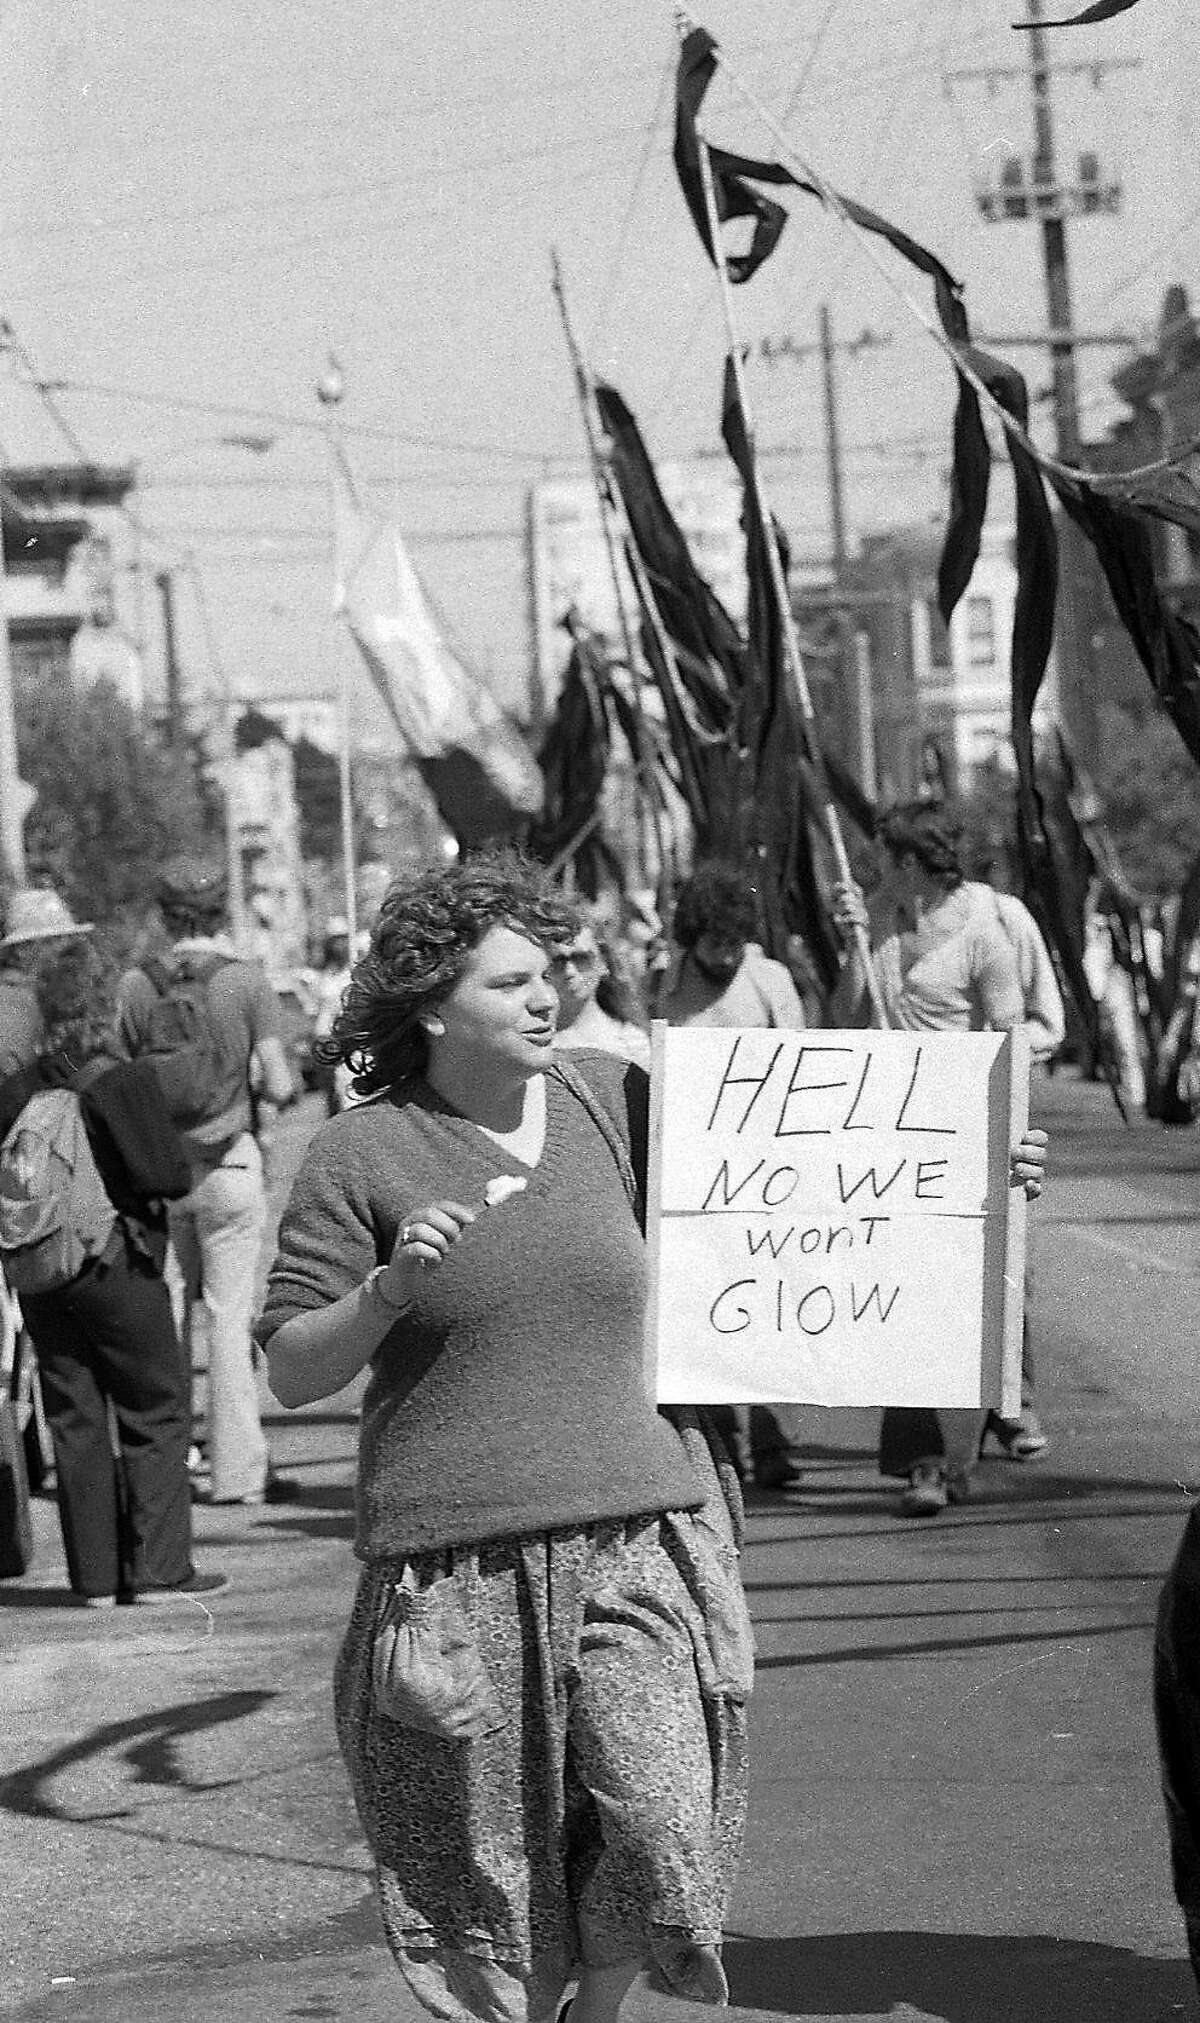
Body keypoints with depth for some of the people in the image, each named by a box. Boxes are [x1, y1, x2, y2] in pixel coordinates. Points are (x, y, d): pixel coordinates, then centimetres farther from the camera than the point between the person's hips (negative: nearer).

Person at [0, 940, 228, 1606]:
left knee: (75, 1424, 10)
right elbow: (166, 1177, -17)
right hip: (121, 1268, -5)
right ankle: (158, 1568, 3)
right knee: (156, 1414, 6)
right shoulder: (126, 1083, -14)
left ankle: (95, 1575, 11)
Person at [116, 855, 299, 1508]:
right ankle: (238, 1471, 3)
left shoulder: (137, 985, 0)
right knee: (230, 1316, 1)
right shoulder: (247, 982, -6)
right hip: (229, 1163, -2)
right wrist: (284, 1078, 12)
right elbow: (279, 1087, -9)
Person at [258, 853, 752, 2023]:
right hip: (459, 1563, -2)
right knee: (488, 1865, 3)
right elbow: (290, 1373, 1)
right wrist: (388, 1291, -17)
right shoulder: (363, 1154, -2)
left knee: (664, 1826, -12)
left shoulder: (613, 1102, 7)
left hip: (639, 1531, 2)